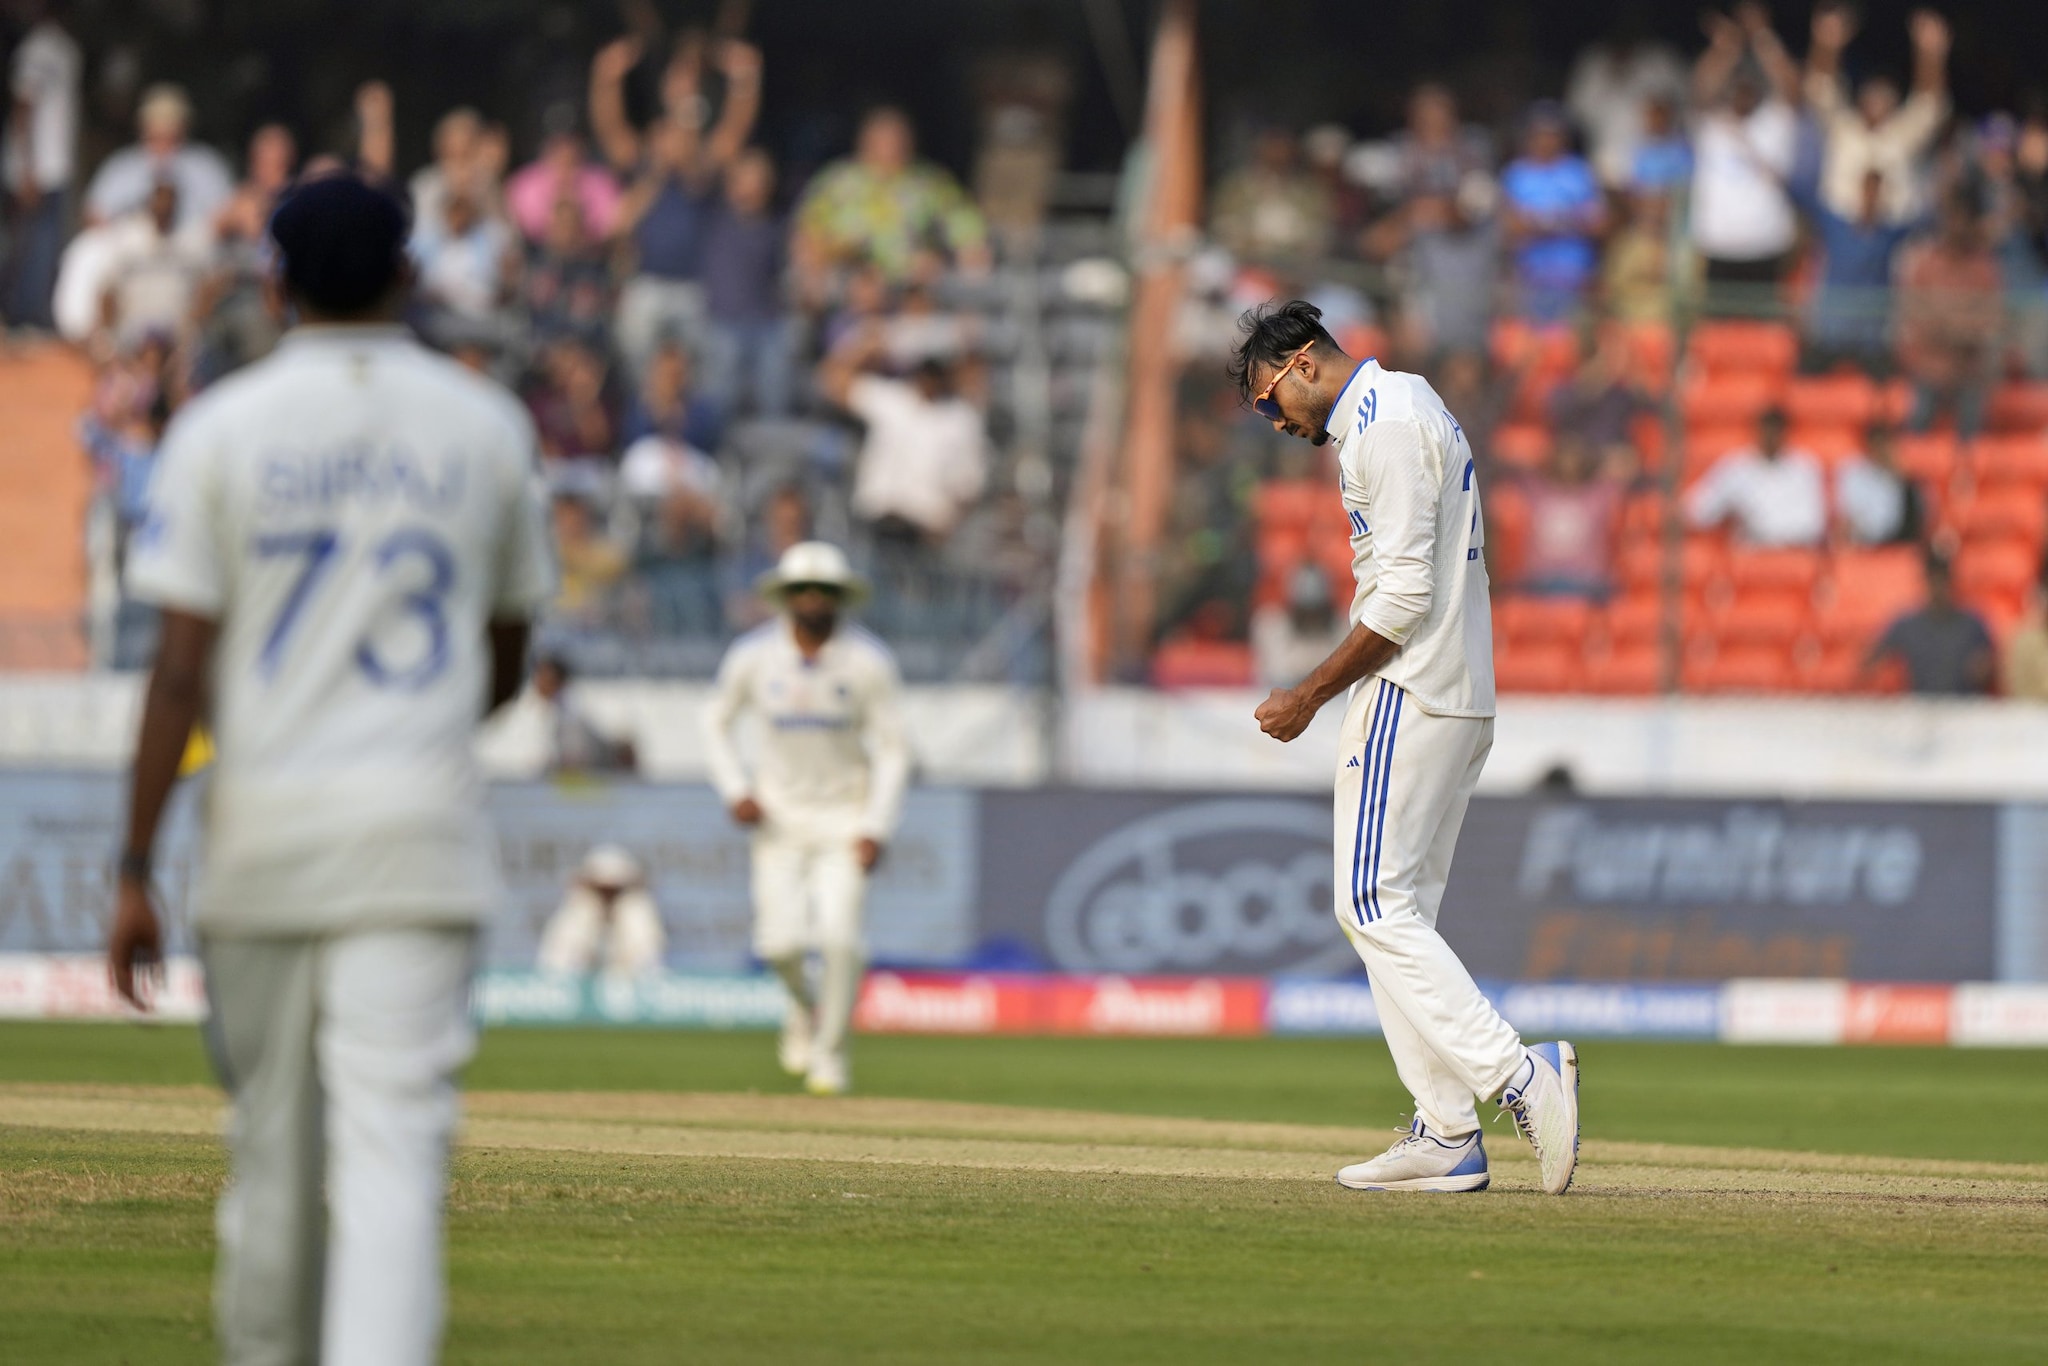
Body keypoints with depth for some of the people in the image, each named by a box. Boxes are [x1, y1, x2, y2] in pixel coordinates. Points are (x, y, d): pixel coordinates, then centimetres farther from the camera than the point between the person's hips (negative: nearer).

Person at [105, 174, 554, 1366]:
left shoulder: (223, 428, 0)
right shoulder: (486, 427, 6)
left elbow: (181, 671, -6)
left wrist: (136, 873, -3)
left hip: (263, 825, 0)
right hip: (421, 835, 0)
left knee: (273, 1146, 14)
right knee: (394, 1145, -10)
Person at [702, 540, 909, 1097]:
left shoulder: (869, 662, -12)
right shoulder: (753, 655, -8)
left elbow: (892, 750, -7)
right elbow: (717, 722, 8)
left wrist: (876, 828, -16)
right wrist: (735, 791, -6)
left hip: (846, 812, -1)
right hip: (781, 810, 1)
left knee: (838, 934, -15)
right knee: (780, 940, -10)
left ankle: (829, 1054, 1)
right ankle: (803, 1006, 25)